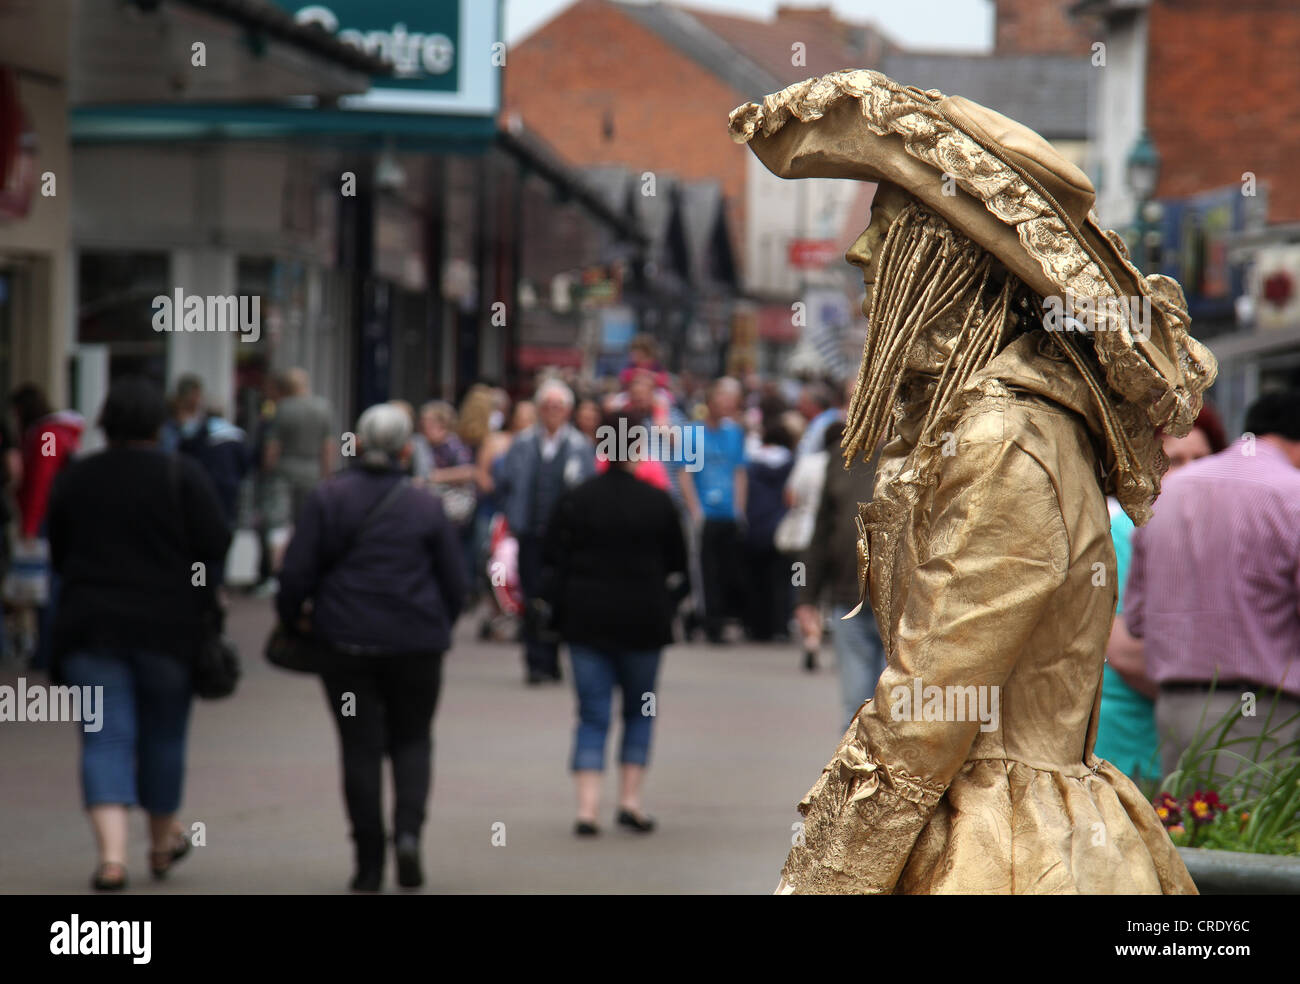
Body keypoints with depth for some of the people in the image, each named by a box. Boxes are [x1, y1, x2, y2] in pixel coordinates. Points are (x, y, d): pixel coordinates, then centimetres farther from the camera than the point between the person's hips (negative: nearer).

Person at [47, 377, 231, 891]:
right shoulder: (182, 474, -6)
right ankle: (163, 843, 31)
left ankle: (112, 853, -19)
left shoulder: (74, 477, 3)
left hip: (89, 624, 1)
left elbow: (58, 554, 10)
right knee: (163, 732, 15)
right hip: (168, 624, -1)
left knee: (106, 739, -2)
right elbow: (215, 543, -11)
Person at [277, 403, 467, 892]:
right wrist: (437, 626, 21)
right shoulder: (426, 507, -1)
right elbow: (455, 584, 4)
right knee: (412, 738, 14)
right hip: (416, 645, 0)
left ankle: (369, 862, 4)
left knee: (360, 747, 5)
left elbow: (296, 573, -5)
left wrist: (291, 619, 12)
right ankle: (408, 829, -10)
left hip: (346, 643, 0)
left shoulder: (327, 499, -3)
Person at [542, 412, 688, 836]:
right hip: (642, 622, 0)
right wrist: (666, 606, 17)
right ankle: (630, 800, 10)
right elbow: (677, 566, 5)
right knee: (639, 711, 14)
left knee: (592, 714, 3)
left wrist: (560, 610, 11)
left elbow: (551, 565, 1)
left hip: (586, 621, 0)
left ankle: (587, 807, -9)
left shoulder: (574, 501, -1)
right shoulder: (658, 502, -1)